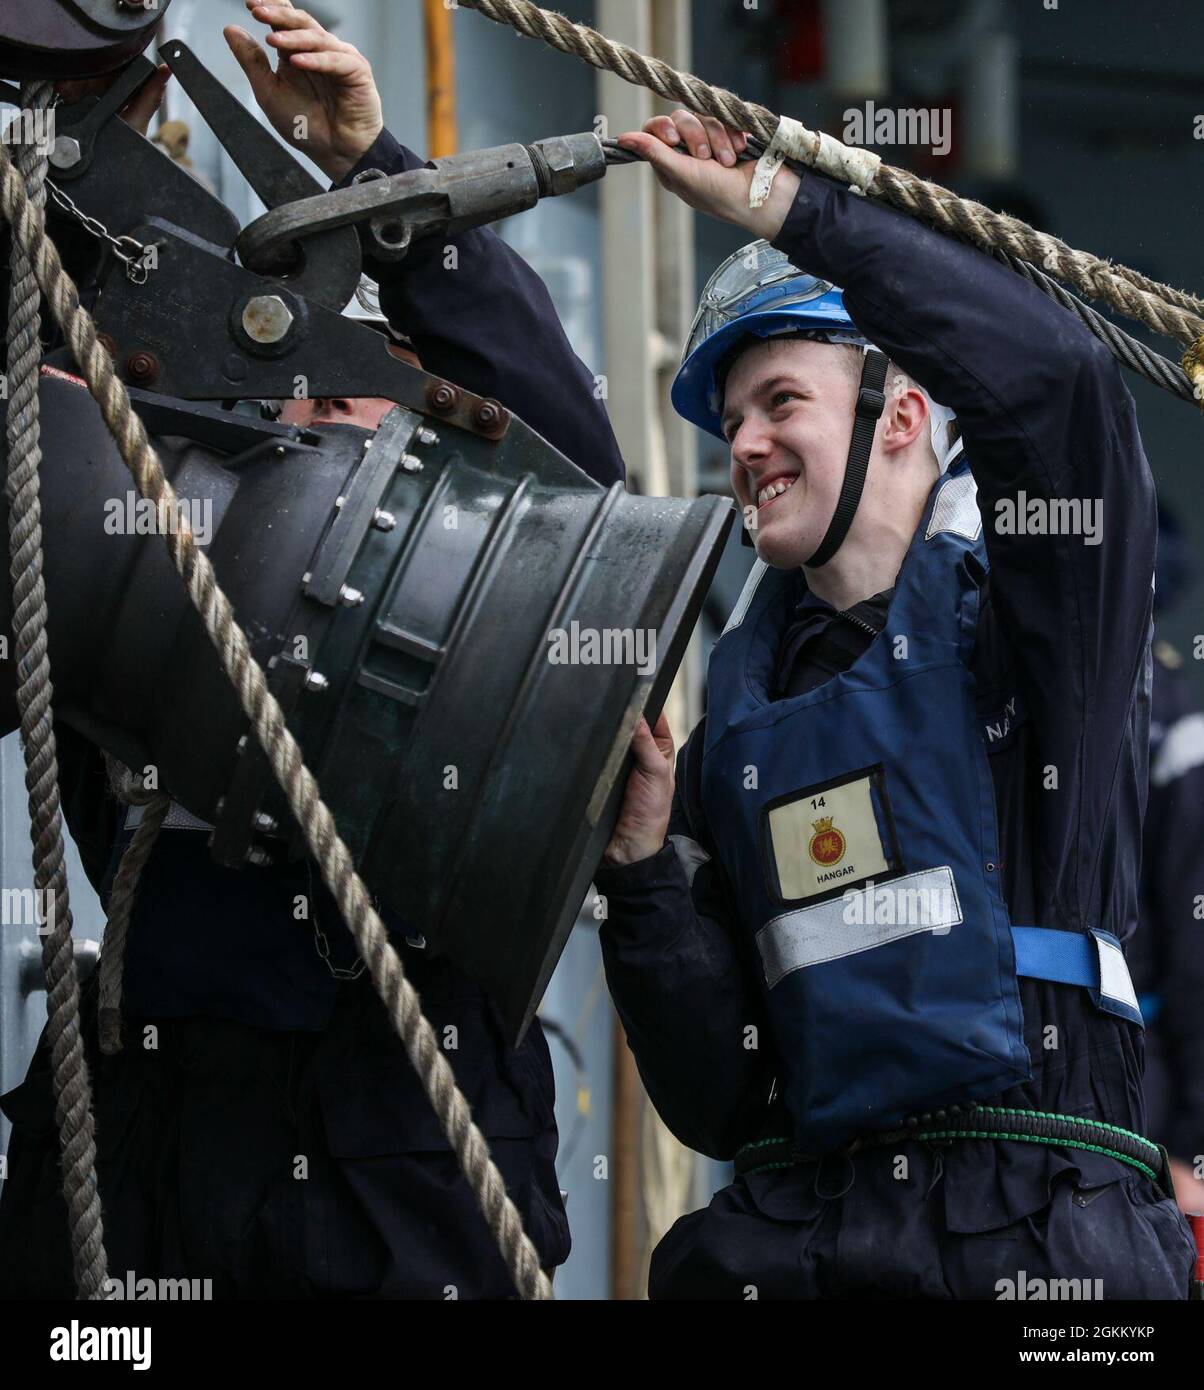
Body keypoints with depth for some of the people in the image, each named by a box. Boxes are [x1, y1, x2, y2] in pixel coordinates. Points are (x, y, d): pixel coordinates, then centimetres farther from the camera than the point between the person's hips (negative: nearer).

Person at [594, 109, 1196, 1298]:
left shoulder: (1014, 619, 9)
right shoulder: (733, 737, 21)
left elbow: (1059, 375, -13)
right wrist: (642, 865, 2)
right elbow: (713, 1103, 16)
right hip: (792, 1234, 4)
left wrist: (778, 204, -8)